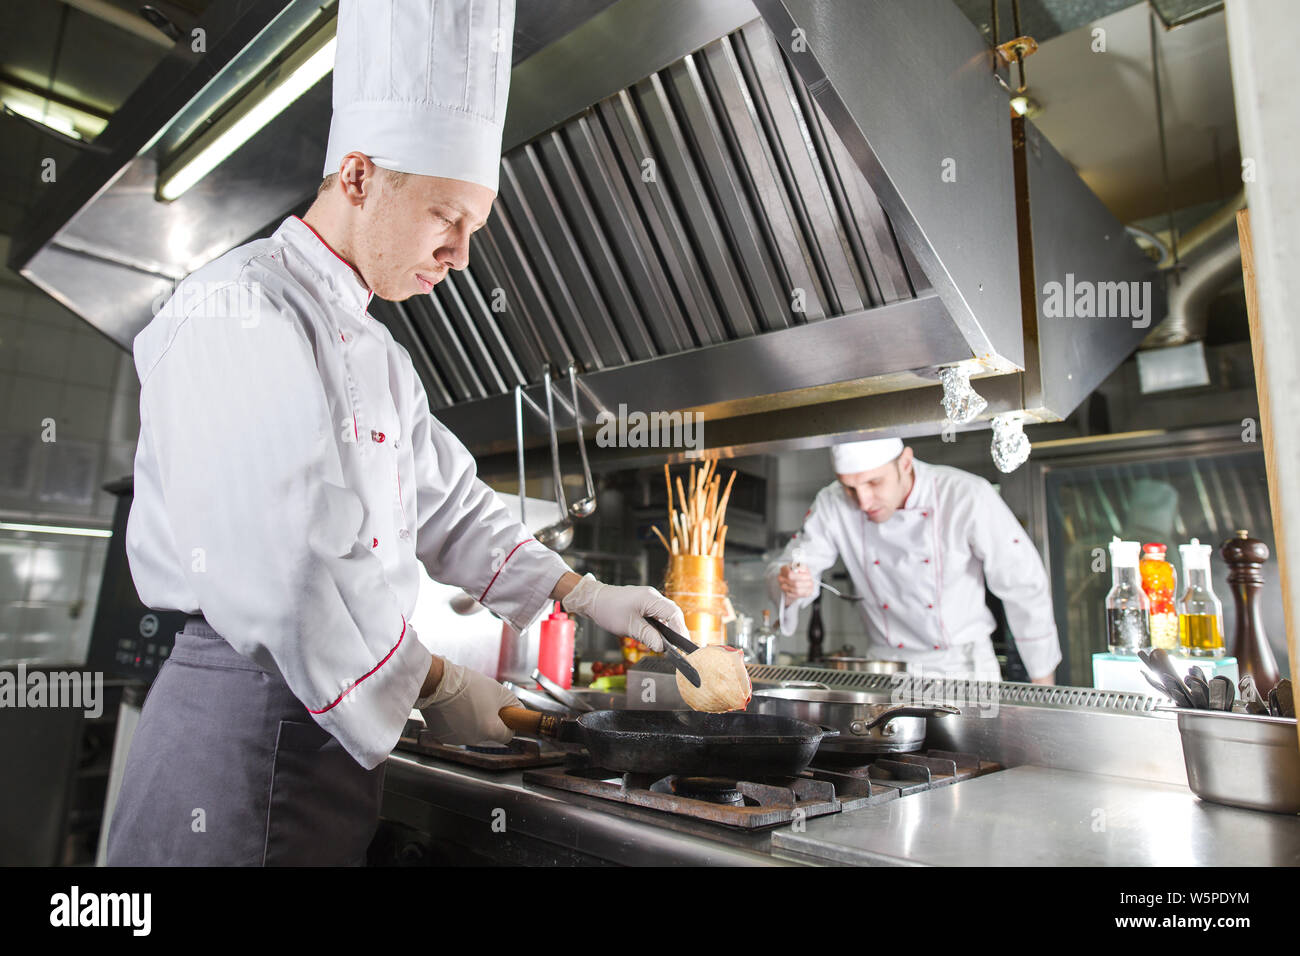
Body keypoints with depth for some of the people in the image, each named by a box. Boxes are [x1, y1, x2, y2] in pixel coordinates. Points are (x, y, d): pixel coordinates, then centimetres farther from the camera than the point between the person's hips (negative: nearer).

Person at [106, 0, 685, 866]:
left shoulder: (375, 352, 15)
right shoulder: (239, 310, -14)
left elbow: (449, 505, 17)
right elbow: (280, 567, -23)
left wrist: (587, 596, 8)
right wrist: (437, 685, -12)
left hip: (337, 720, 9)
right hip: (246, 720, -9)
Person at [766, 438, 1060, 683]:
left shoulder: (967, 496, -18)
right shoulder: (832, 505, -11)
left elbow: (1025, 589, -9)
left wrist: (1043, 680, -3)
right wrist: (789, 585, -31)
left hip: (964, 670, -2)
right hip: (884, 671, 2)